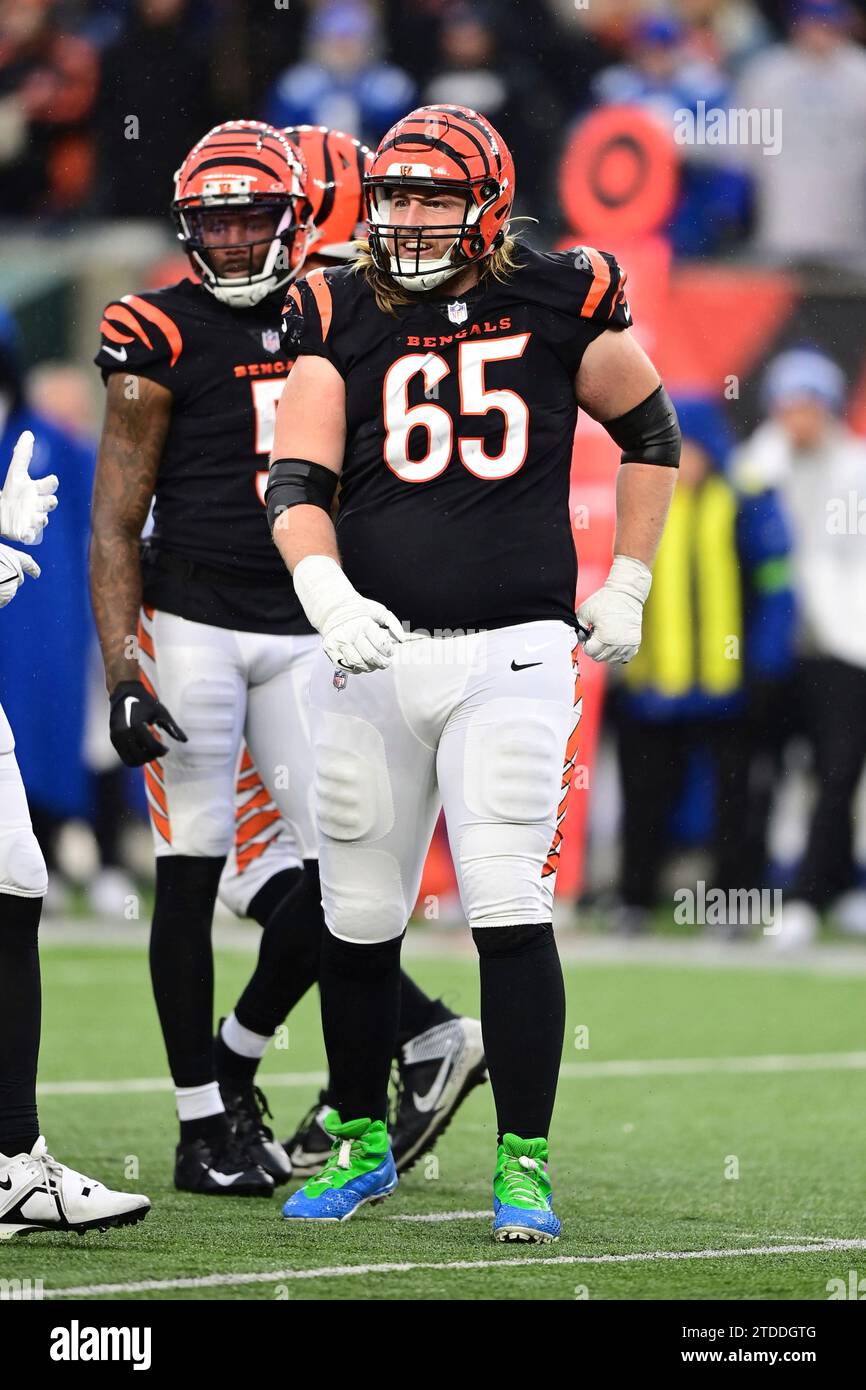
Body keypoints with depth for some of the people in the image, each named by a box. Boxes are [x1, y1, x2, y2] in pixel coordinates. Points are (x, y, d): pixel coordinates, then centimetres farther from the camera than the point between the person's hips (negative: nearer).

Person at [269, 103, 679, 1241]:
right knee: (360, 921, 8)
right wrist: (326, 592, -24)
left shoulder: (557, 306, 1)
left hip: (513, 654, -2)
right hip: (373, 650, 2)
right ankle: (361, 1144, 27)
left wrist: (626, 586, 11)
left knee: (511, 910, -12)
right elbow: (297, 482, -6)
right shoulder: (341, 319, 2)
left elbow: (652, 435, 16)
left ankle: (524, 1162, -3)